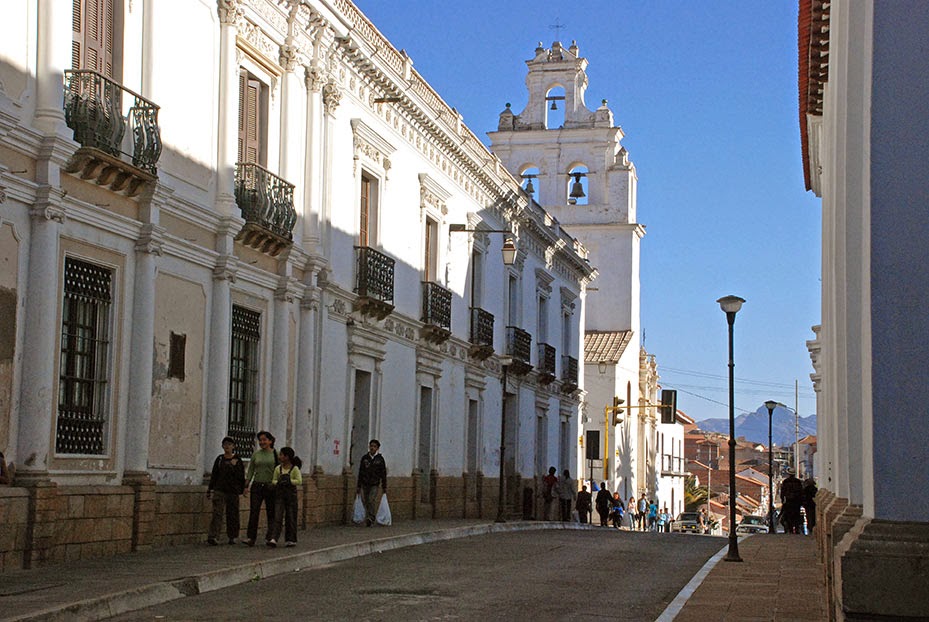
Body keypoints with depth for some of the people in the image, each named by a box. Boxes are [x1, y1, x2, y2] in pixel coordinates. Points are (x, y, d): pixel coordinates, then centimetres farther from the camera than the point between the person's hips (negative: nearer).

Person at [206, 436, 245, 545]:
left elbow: (241, 476, -1)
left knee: (232, 514, 5)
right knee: (217, 513, -12)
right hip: (219, 490, 0)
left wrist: (234, 466, -13)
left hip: (233, 491, 0)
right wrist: (210, 489, 8)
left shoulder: (237, 460, 6)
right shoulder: (219, 459, 10)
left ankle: (232, 537, 16)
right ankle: (211, 536, -20)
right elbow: (214, 475, 11)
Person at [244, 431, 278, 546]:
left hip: (271, 487, -2)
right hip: (257, 486, 2)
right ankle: (251, 538, -10)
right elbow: (250, 471, 11)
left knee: (271, 513, 3)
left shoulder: (276, 454, 1)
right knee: (253, 512, -7)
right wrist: (246, 486, 3)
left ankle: (270, 537, 12)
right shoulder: (256, 454, 9)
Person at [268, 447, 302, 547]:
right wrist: (278, 482, -11)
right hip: (279, 494, 2)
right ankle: (273, 539, -16)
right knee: (277, 517, -7)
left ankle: (291, 540, 14)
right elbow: (273, 481, 10)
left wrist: (289, 481, -18)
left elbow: (299, 481, -9)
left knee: (290, 517, 4)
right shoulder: (278, 468, 7)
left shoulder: (295, 468, -4)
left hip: (291, 494, -2)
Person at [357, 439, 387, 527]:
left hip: (374, 484, -3)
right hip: (364, 484, 3)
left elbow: (383, 474, 4)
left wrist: (384, 487, 3)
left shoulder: (380, 459, 1)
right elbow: (360, 472, 11)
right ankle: (367, 518, 15)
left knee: (372, 500, -18)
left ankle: (371, 518, -12)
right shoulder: (364, 458, 5)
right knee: (365, 501, 3)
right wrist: (359, 486, 10)